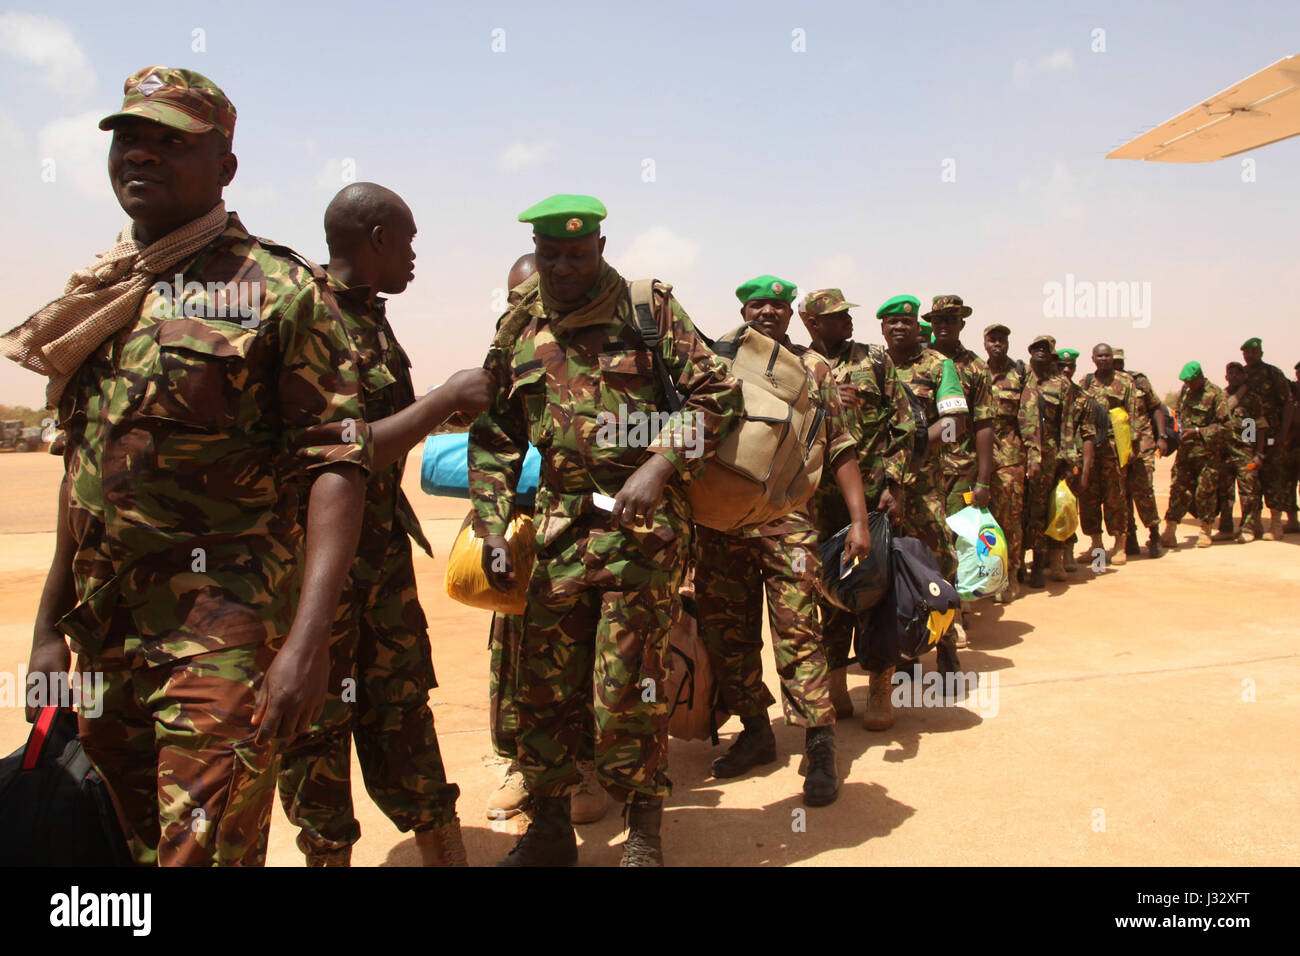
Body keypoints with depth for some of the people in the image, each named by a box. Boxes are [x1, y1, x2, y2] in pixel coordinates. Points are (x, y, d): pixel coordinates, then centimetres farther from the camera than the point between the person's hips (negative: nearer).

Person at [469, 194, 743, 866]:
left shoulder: (648, 309, 0)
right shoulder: (519, 328, 11)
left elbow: (718, 395, -3)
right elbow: (494, 437, 14)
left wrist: (658, 468, -15)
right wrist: (492, 527, 4)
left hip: (643, 522, -4)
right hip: (559, 526, 4)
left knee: (625, 685, -3)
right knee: (542, 684, 8)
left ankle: (644, 832, 19)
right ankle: (549, 830, 27)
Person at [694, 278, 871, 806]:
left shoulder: (812, 368, 9)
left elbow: (840, 448, 6)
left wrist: (859, 519, -3)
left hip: (788, 519, -2)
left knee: (798, 632, -7)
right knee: (725, 632, 7)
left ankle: (819, 747, 2)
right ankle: (755, 730, 23)